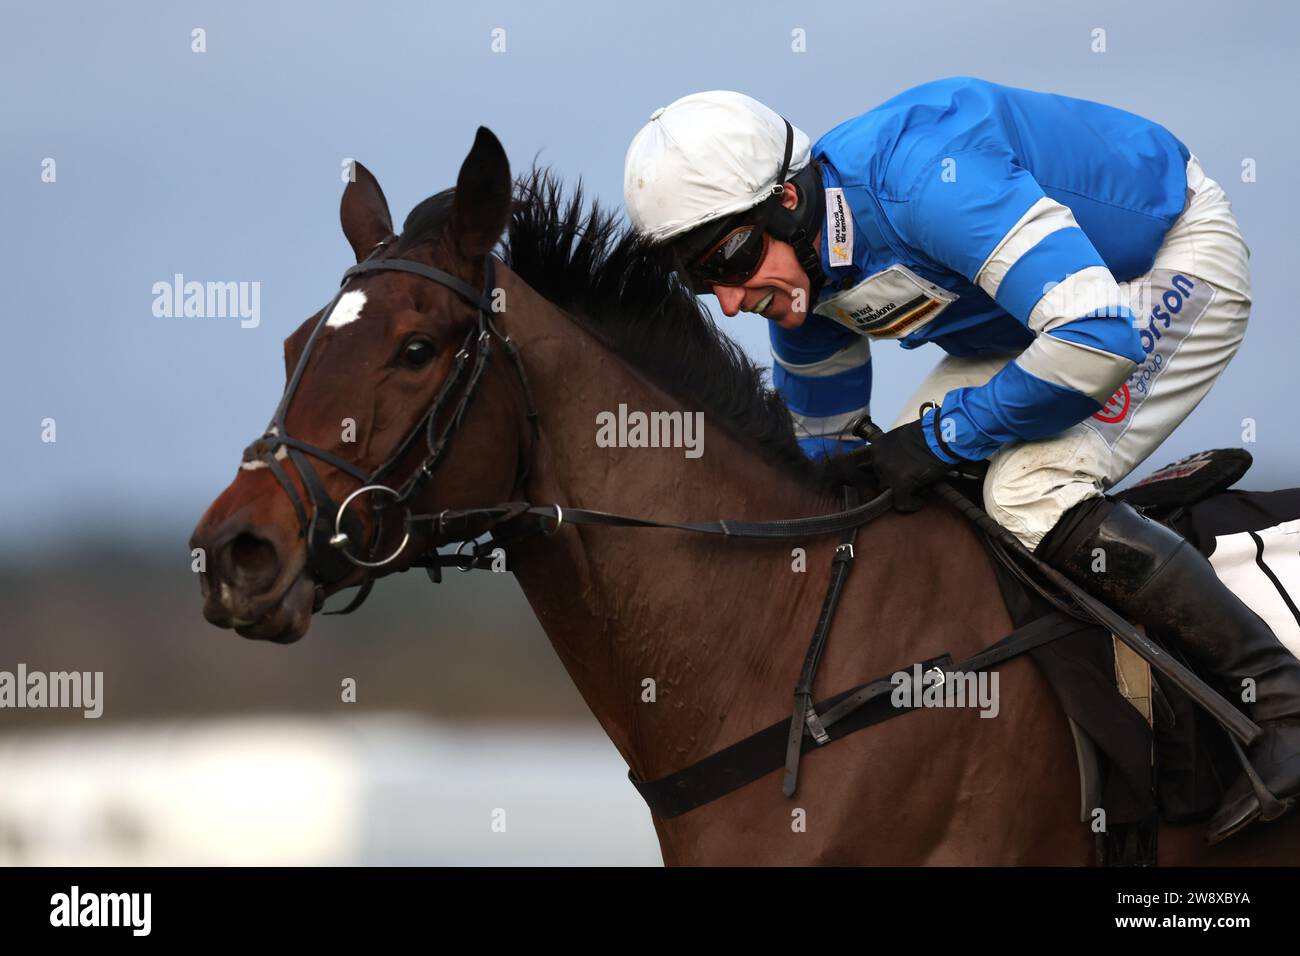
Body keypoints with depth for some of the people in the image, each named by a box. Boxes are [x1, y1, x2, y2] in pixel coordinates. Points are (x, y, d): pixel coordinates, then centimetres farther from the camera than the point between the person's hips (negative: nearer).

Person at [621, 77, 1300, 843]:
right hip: (1054, 292, 9)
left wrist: (943, 434, -31)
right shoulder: (794, 271, -10)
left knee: (1030, 492, -25)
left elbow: (1100, 337, -42)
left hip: (1181, 260, -9)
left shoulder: (922, 179, -38)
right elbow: (825, 449, 8)